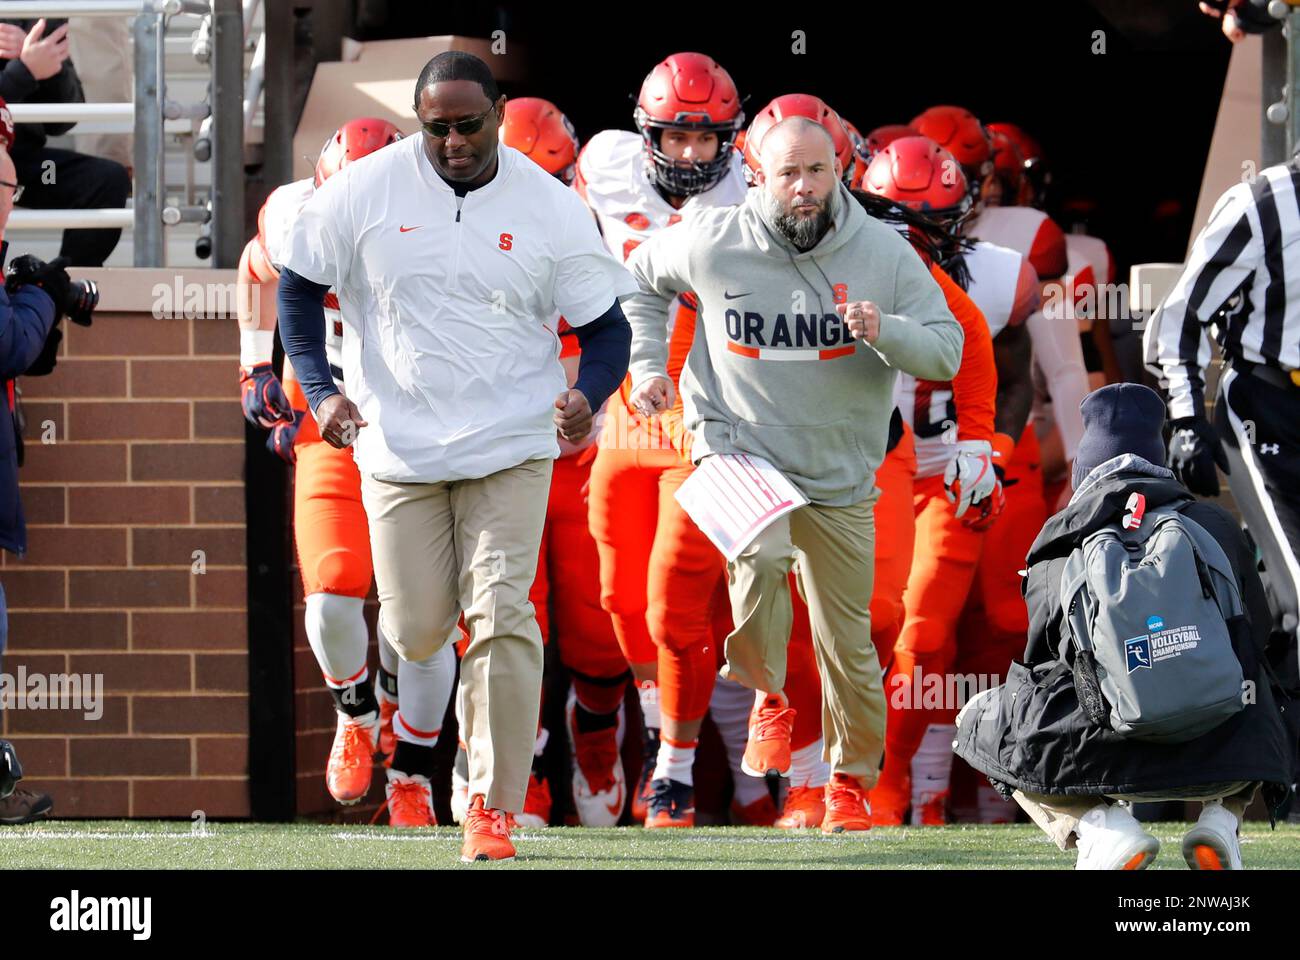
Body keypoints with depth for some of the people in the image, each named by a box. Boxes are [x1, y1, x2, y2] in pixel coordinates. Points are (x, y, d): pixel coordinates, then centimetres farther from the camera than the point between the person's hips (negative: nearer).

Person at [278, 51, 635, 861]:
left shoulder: (551, 208, -5)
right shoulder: (363, 192, -4)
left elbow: (606, 326, 1)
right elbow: (300, 286, 8)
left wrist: (587, 397, -21)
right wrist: (319, 389, -6)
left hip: (510, 448, -1)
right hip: (398, 450, 1)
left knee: (502, 617, -14)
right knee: (416, 633, 4)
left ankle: (494, 809, -9)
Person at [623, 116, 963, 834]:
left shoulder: (884, 254, -7)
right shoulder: (712, 244, -8)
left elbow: (947, 351, -6)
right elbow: (641, 281, 13)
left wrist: (885, 333, -25)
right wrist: (648, 364, 4)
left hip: (839, 478, 2)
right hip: (738, 447, -2)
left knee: (848, 645, 6)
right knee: (758, 557, -33)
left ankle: (852, 783, 28)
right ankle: (767, 696, -6)